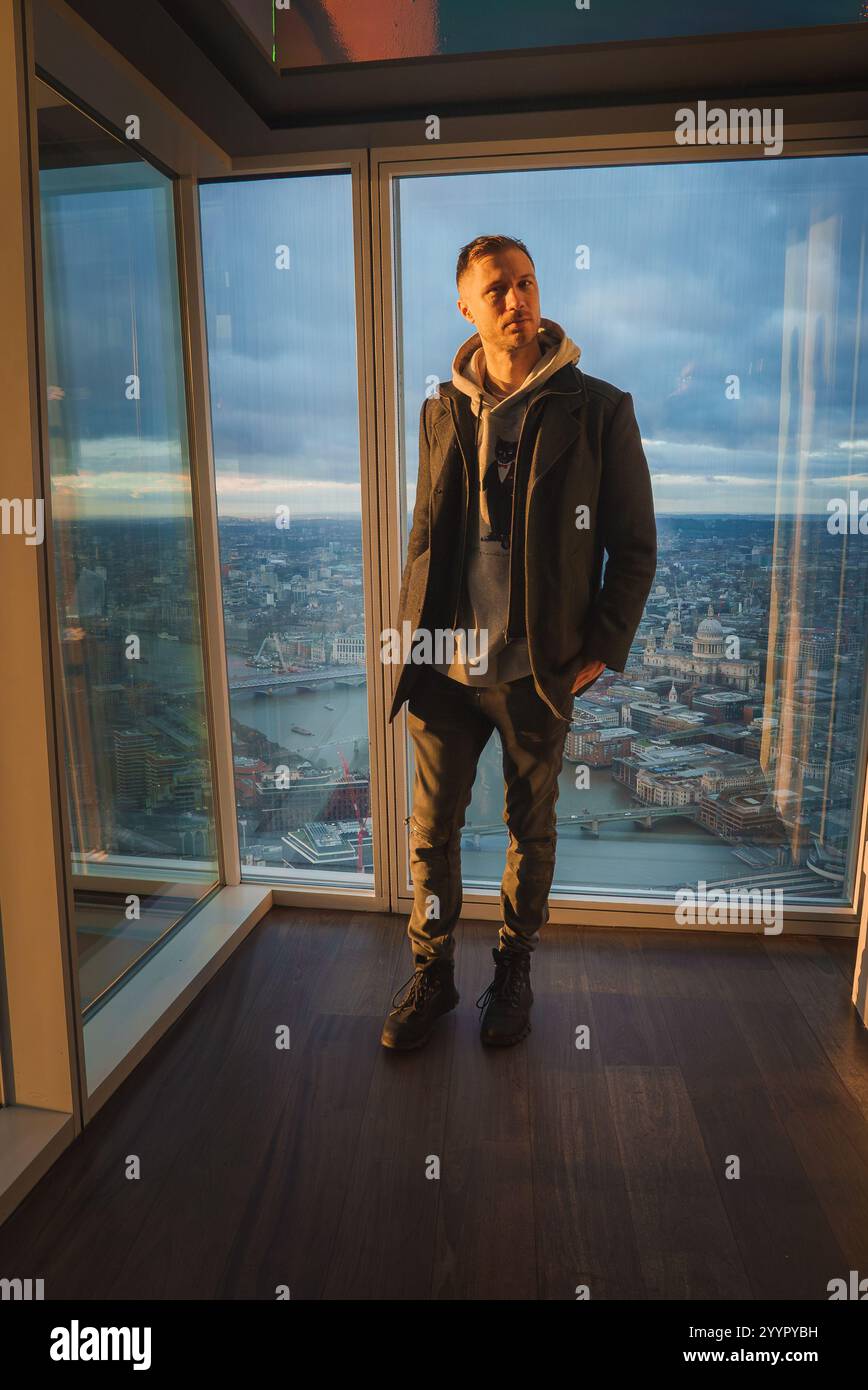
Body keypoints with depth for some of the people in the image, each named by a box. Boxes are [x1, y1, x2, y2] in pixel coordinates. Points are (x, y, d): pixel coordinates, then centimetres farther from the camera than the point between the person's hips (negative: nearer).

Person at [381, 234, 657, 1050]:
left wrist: (601, 650, -8)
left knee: (530, 830, 13)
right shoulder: (442, 411, 7)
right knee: (431, 830, 9)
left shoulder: (598, 411, -4)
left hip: (539, 671, -2)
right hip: (445, 668, 3)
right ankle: (432, 975, 30)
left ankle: (513, 973, 34)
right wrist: (411, 637, 6)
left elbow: (634, 546, -2)